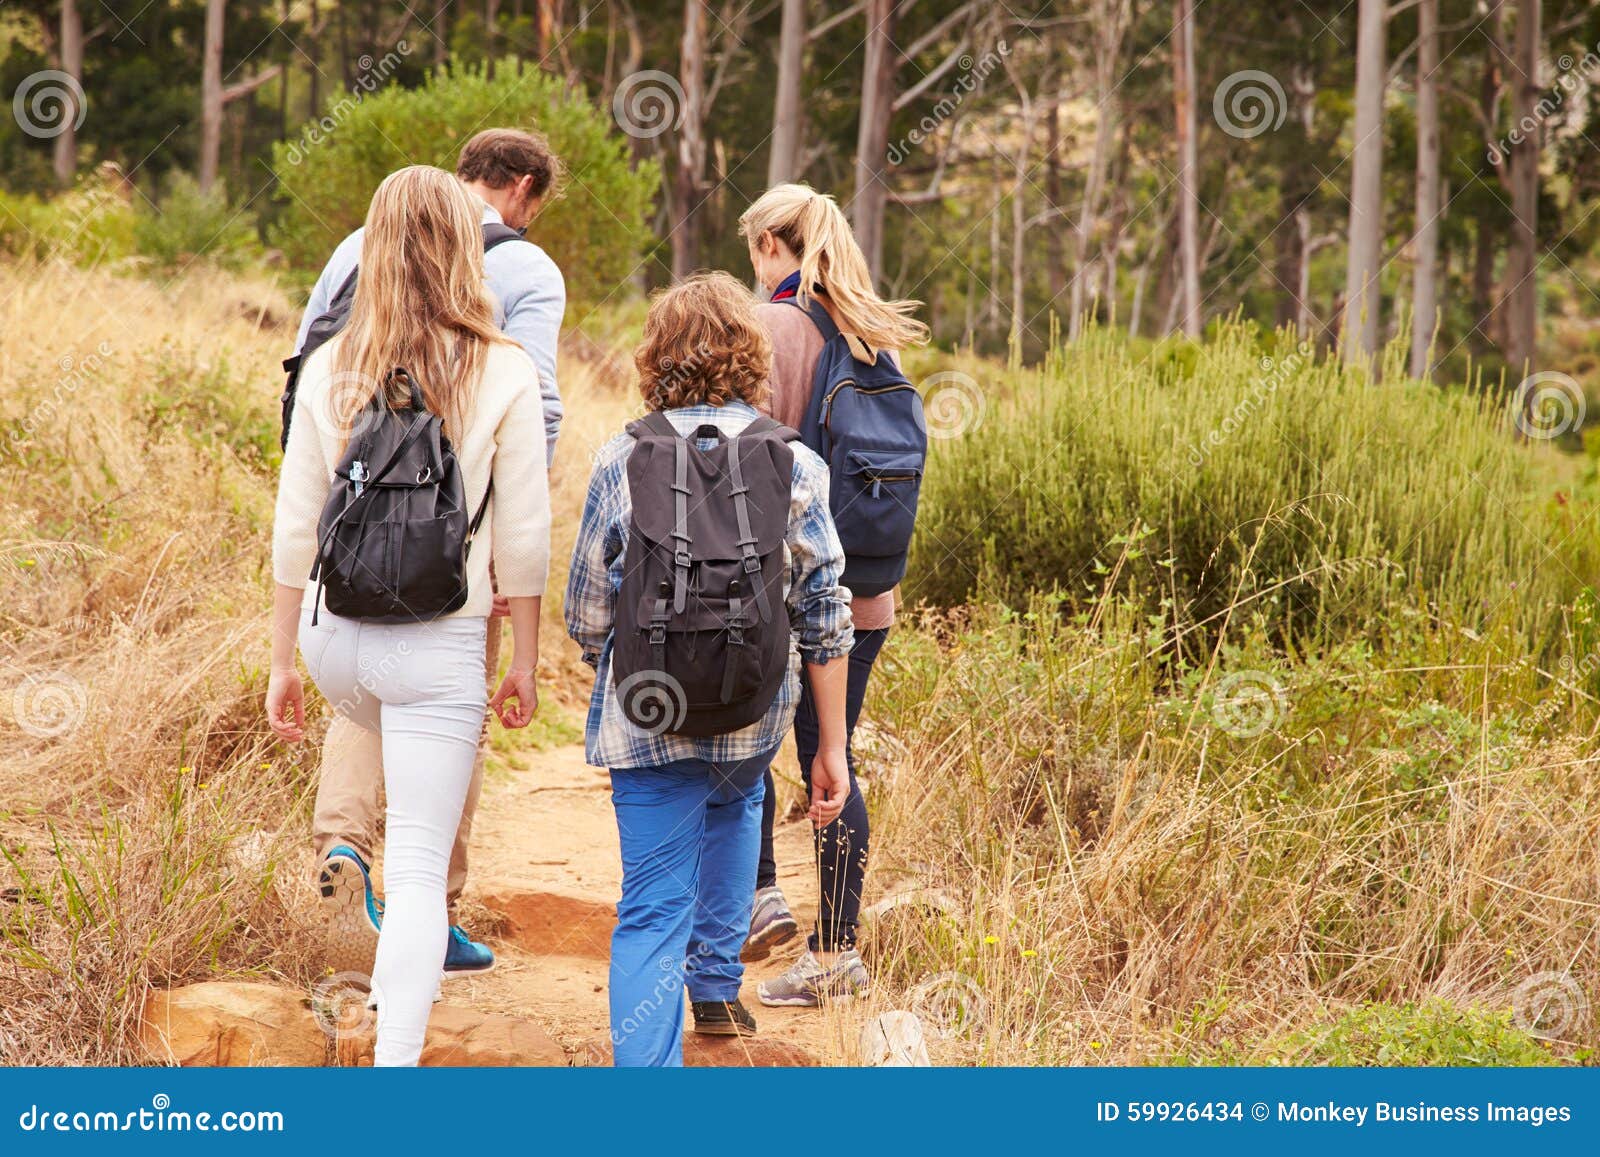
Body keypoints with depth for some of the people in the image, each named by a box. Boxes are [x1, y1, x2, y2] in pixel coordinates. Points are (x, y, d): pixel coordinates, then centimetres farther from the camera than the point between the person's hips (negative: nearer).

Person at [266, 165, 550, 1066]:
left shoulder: (332, 368, -2)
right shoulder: (503, 375, -9)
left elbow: (296, 529, 2)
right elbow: (523, 541, -6)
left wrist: (284, 662, 11)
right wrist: (525, 663, 6)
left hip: (337, 633, 4)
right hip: (441, 643, -4)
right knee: (419, 869, -2)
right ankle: (395, 1067, -7)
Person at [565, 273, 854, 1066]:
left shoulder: (621, 463, -5)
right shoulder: (795, 466, -2)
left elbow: (586, 612, 1)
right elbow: (824, 616, -1)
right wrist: (832, 746, 6)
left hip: (649, 717, -2)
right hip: (756, 711, 2)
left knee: (653, 910, -1)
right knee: (735, 805, 36)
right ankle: (717, 987, 42)